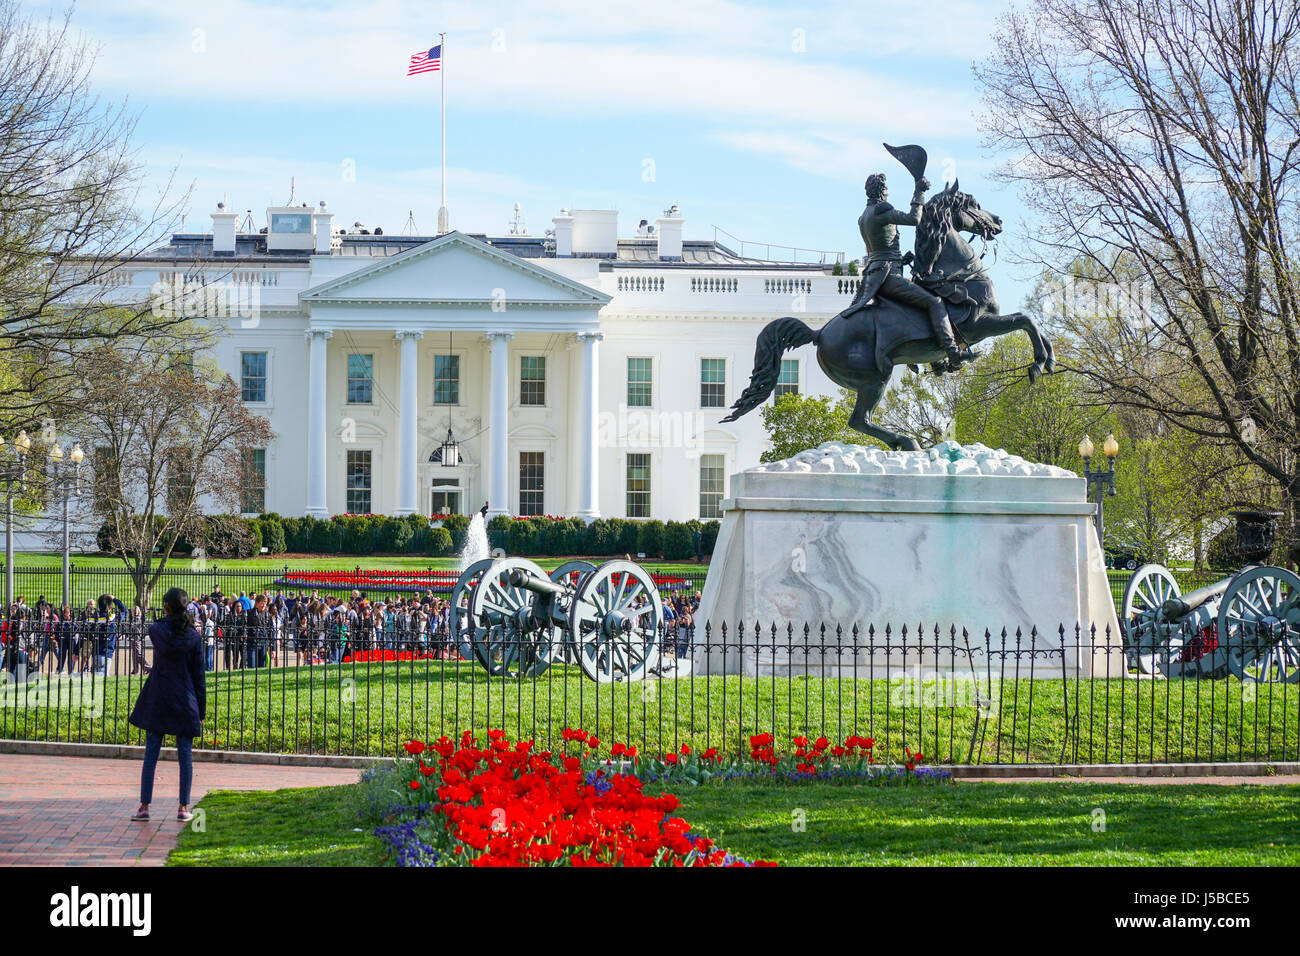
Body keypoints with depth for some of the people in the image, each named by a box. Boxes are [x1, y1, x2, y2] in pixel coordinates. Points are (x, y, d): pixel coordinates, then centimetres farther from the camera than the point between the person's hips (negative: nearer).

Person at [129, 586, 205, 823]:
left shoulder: (156, 630, -7)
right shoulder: (193, 636, -5)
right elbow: (198, 675, -1)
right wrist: (201, 710, 4)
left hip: (157, 699, 0)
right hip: (185, 701, 0)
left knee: (151, 753, 5)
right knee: (185, 755, 5)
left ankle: (144, 806, 3)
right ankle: (183, 808, 5)